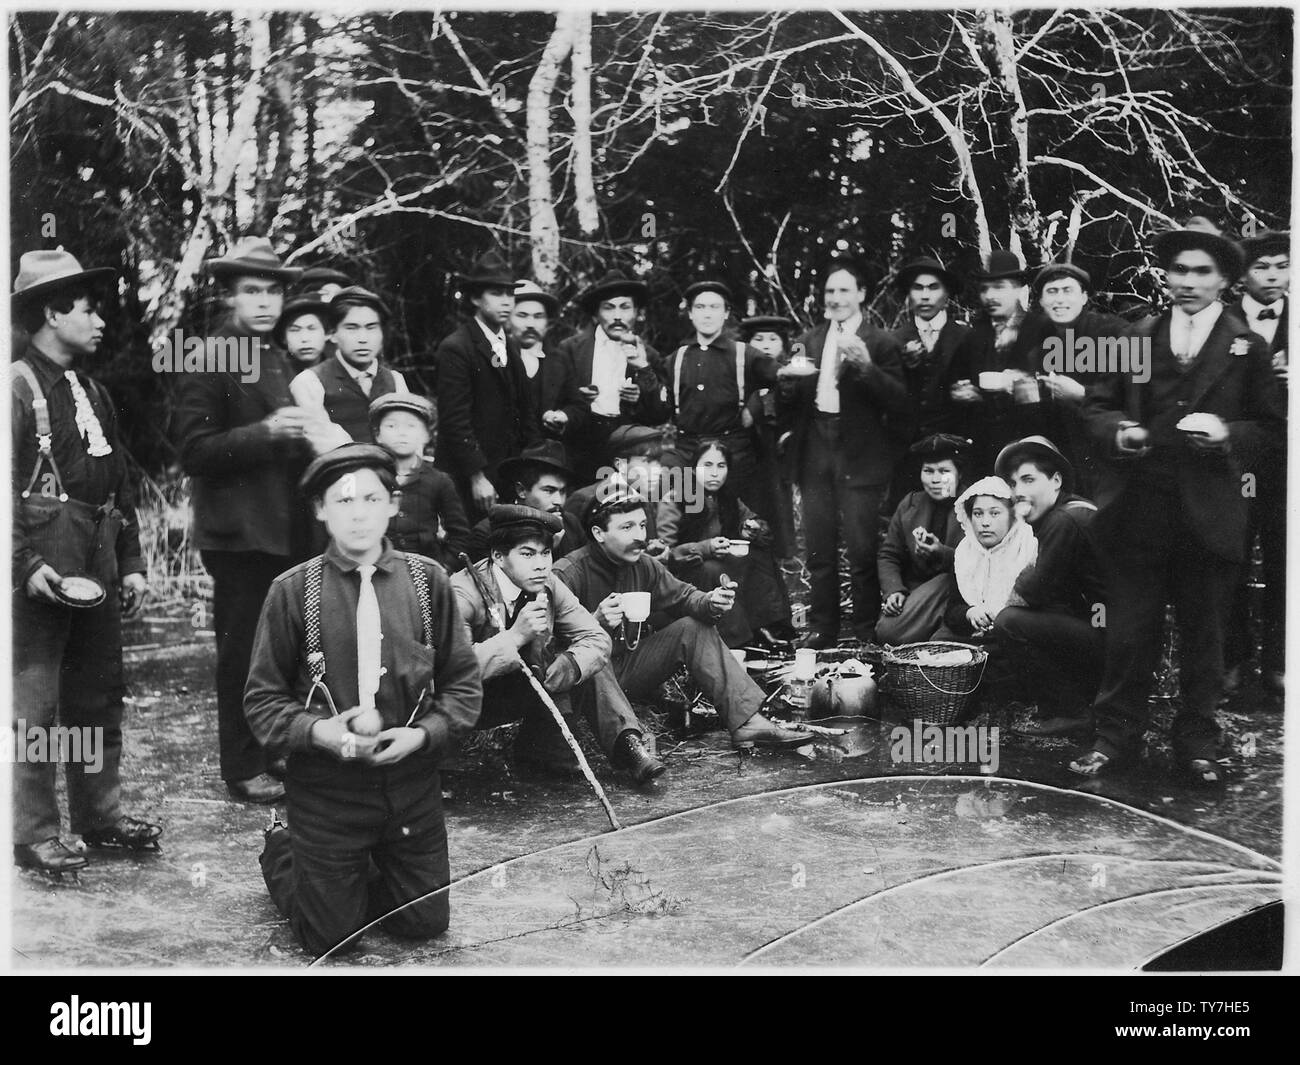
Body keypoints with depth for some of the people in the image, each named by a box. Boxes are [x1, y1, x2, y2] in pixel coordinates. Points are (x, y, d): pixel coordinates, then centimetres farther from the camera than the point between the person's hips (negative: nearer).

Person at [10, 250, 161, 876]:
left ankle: (99, 815, 27)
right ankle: (35, 836, 5)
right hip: (42, 570, -8)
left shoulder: (93, 393, 17)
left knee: (100, 695, 14)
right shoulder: (16, 388, -8)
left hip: (98, 567, 8)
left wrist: (131, 564, 15)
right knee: (35, 704, -3)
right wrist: (26, 563, -20)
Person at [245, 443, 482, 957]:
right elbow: (263, 698, -3)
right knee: (327, 936, 8)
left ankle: (365, 872, 41)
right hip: (325, 786, -2)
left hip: (411, 779, 2)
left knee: (425, 924, 12)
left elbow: (464, 683, 2)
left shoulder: (427, 580, -4)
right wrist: (316, 730, -20)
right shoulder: (293, 590, -9)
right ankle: (281, 851, 36)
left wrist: (425, 732, -14)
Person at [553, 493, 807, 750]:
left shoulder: (643, 566, 4)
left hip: (631, 669, 7)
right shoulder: (568, 574, -19)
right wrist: (595, 622, -42)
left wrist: (710, 603, -18)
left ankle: (747, 722, -13)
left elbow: (683, 596, 5)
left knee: (695, 627, -5)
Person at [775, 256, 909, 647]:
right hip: (815, 456, 5)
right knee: (819, 551, 10)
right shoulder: (809, 341, 14)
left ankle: (867, 632, 7)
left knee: (862, 551, -4)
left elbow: (899, 404, -10)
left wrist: (866, 366, -21)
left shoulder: (881, 344, 0)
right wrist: (786, 381, -7)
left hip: (860, 458, -4)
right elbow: (788, 408, 14)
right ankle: (821, 628, 19)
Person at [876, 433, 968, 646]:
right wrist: (894, 590, -6)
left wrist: (941, 553, -27)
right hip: (913, 589, 5)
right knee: (883, 632, -22)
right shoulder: (909, 504, 11)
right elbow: (888, 555, 13)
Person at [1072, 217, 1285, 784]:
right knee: (1127, 633, 5)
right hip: (1136, 510, 1)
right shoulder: (1135, 337, 9)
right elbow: (1097, 404, 11)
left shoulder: (1247, 348, 5)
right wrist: (1118, 431, -9)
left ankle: (1197, 743, 22)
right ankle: (1116, 736, 18)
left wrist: (1228, 435, -15)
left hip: (1208, 517, -1)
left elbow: (1270, 427, 4)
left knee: (1203, 636, 8)